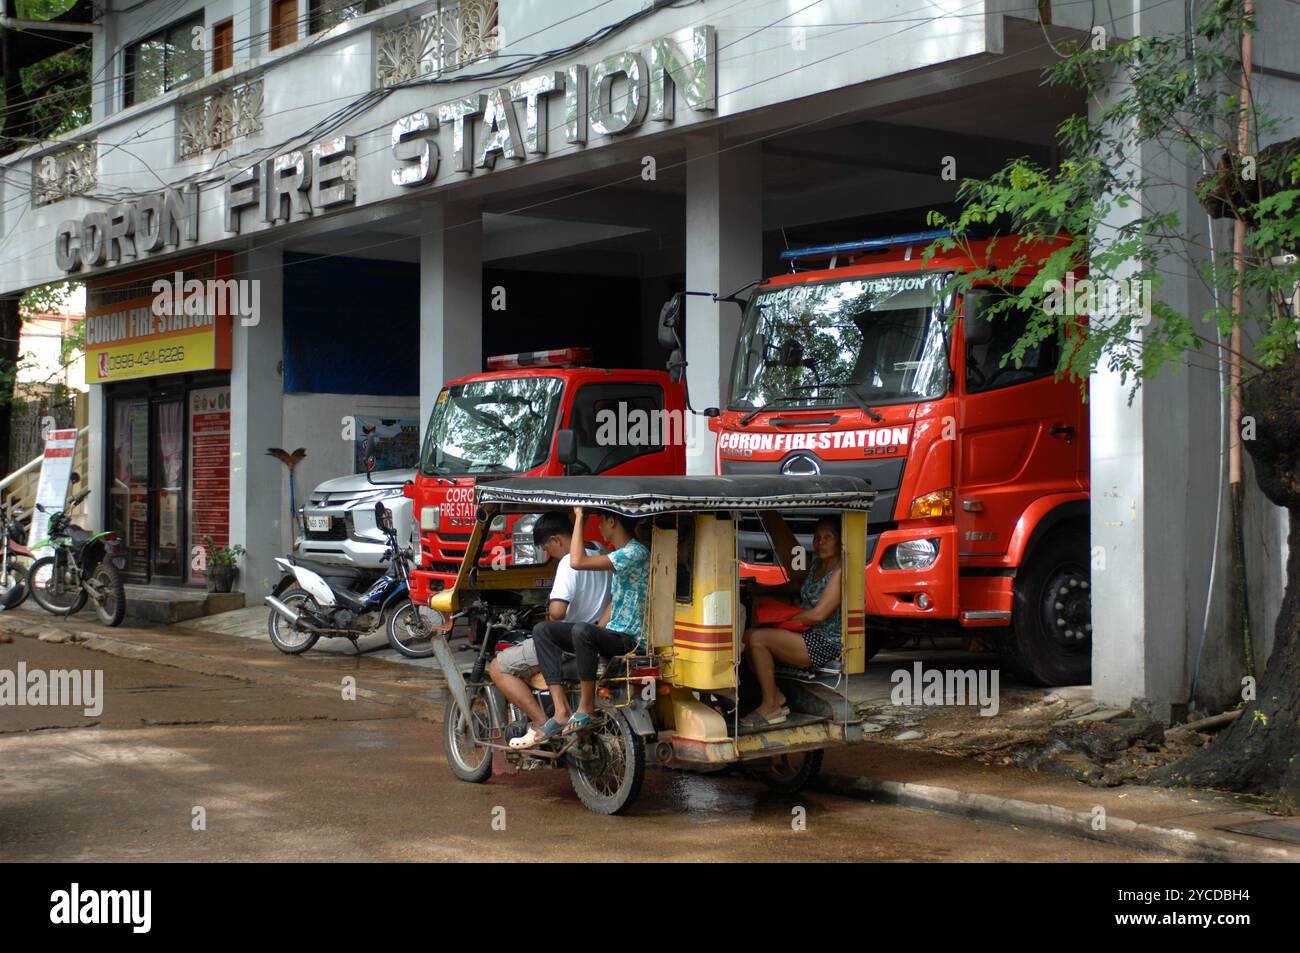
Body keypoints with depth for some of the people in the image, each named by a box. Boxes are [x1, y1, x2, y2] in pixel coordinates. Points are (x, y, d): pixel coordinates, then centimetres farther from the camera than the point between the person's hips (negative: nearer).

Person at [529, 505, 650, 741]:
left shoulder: (635, 553, -17)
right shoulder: (621, 554, 16)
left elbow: (577, 562, -25)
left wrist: (579, 517, -16)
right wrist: (596, 637, 14)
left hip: (632, 640, -10)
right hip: (613, 634, 10)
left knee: (582, 630, -38)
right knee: (543, 631, 1)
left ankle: (586, 706, -20)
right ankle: (562, 710, -11)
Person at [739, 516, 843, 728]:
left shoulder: (839, 573, -14)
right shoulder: (816, 566, 16)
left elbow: (819, 614, -20)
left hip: (825, 643, -9)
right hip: (809, 636, 9)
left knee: (758, 639, -22)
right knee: (748, 636, -4)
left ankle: (770, 708, -15)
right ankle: (776, 697, 0)